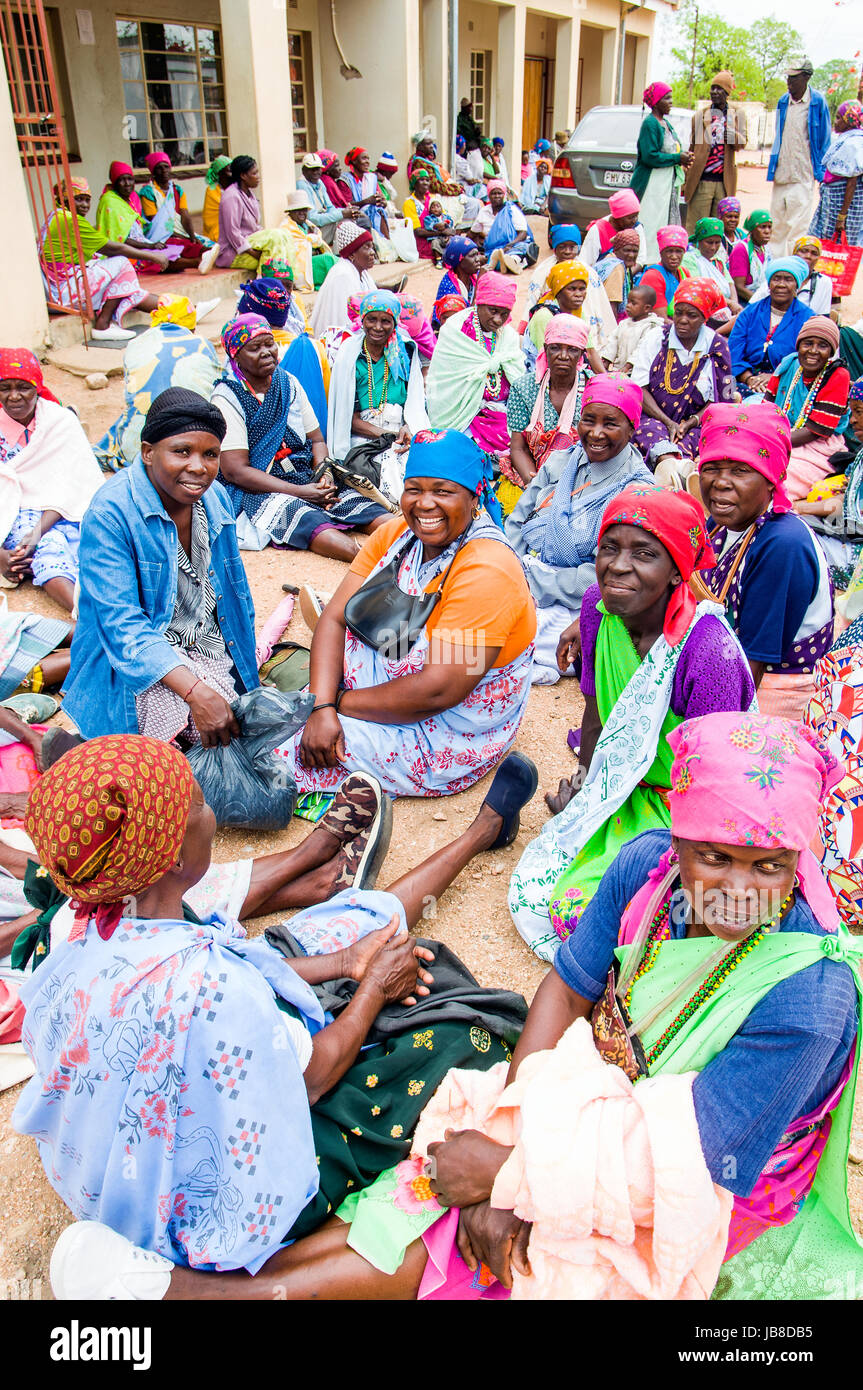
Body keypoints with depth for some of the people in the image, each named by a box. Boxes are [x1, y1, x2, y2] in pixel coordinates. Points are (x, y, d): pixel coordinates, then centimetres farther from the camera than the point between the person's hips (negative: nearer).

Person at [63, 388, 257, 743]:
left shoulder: (214, 498, 1)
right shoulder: (110, 512, -20)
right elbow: (121, 623, -26)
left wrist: (249, 673, 12)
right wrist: (195, 691, -38)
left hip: (206, 647, 6)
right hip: (135, 656, -6)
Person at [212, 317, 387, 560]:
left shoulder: (289, 383, 14)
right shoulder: (227, 398, -6)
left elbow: (316, 440, 18)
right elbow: (235, 471, -13)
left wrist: (324, 472, -6)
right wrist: (299, 492, -19)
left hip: (307, 481, 7)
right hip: (257, 492, -6)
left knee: (362, 503, -22)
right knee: (307, 519, -38)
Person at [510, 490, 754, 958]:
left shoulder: (711, 655, -29)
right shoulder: (598, 605, -9)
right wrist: (583, 783, -3)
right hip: (618, 792, 6)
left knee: (578, 907, -19)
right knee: (532, 887, -5)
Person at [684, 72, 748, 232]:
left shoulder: (738, 115, 12)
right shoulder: (700, 116, 12)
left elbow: (742, 144, 3)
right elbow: (692, 149, 14)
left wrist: (732, 135, -21)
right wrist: (686, 181, 10)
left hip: (725, 181, 1)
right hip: (701, 181, -1)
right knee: (695, 227, -5)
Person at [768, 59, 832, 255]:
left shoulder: (818, 102, -5)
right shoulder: (783, 101, 9)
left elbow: (825, 138, 0)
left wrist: (821, 171, -2)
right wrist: (773, 165, 16)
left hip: (804, 173, -5)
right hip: (781, 171, 5)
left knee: (798, 224, -11)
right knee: (776, 223, 8)